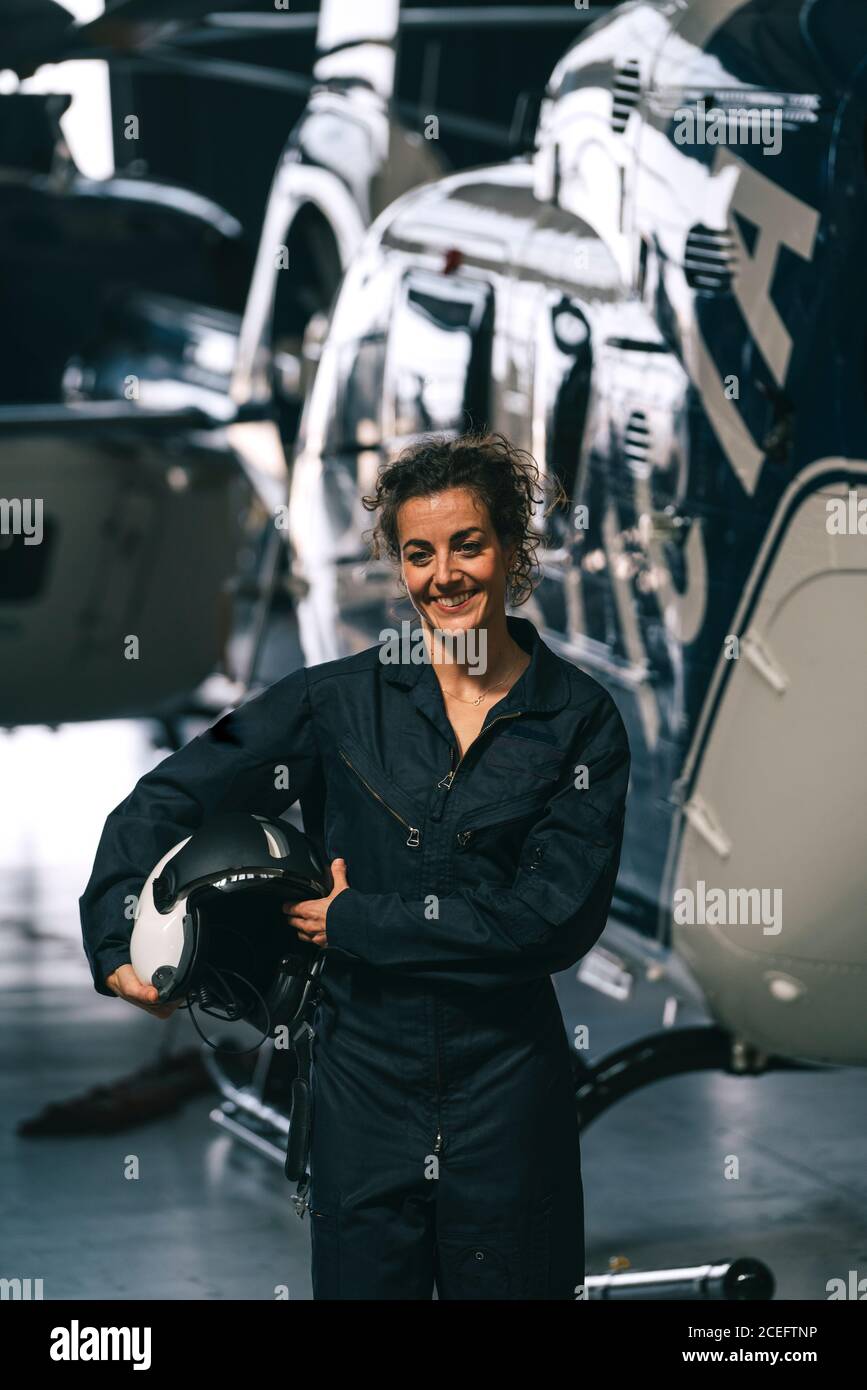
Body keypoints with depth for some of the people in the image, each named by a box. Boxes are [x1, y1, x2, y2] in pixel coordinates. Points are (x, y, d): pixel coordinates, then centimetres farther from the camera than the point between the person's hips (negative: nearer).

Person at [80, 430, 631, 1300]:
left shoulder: (580, 720, -2)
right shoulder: (342, 700, 1)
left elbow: (556, 918, -11)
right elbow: (167, 801, 4)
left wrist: (355, 922, -10)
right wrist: (119, 944, -11)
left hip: (507, 1103, -1)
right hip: (362, 1090, 1)